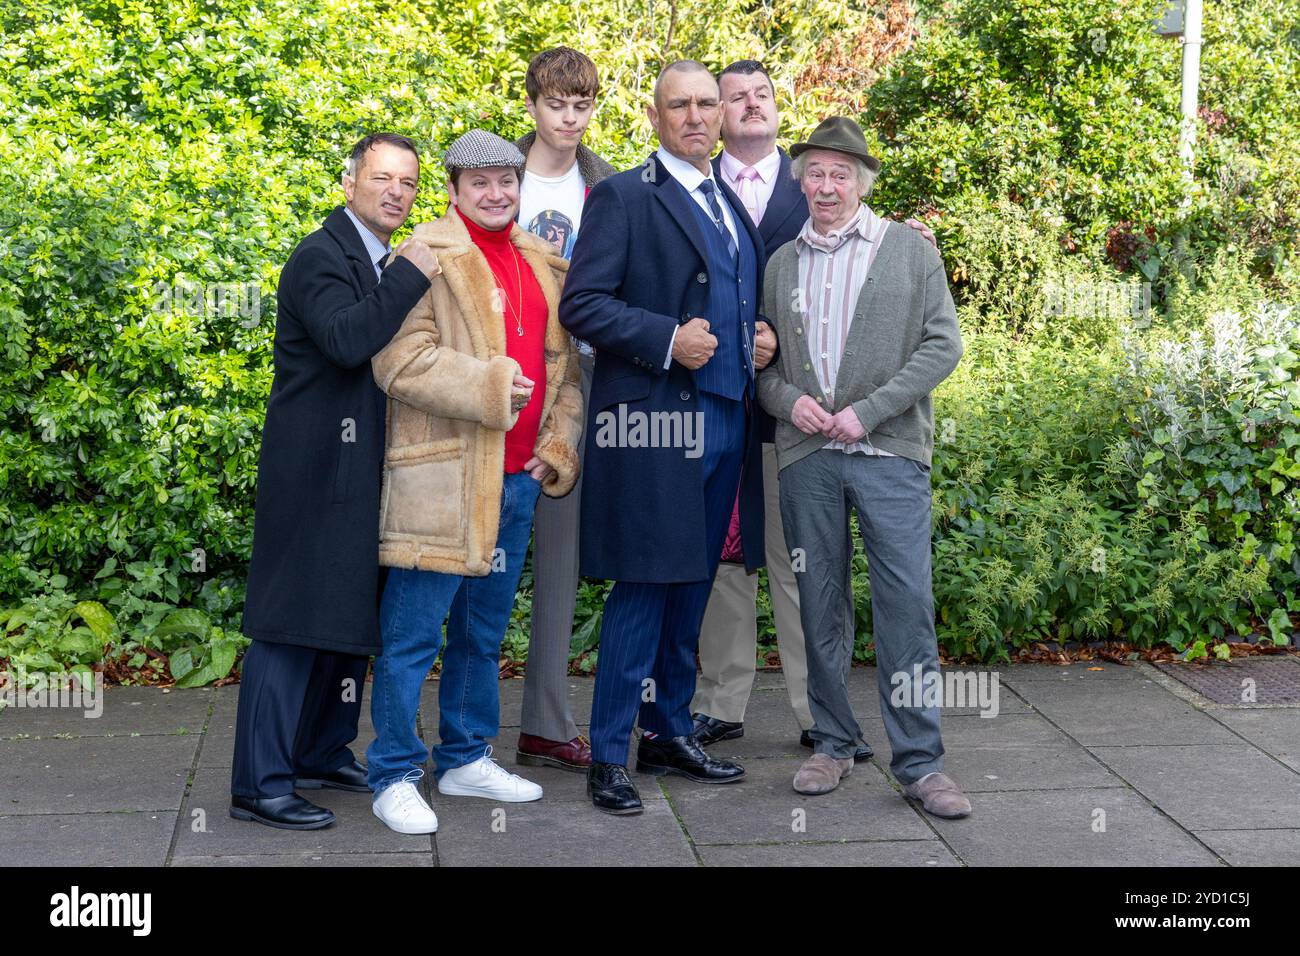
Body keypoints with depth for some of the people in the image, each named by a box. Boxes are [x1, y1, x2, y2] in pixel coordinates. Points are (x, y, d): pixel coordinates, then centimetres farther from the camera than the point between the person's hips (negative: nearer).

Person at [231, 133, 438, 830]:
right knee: (294, 621, -7)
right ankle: (260, 784, -2)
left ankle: (324, 753, 29)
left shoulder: (386, 267, 16)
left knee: (351, 616, 16)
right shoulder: (321, 257, -13)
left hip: (359, 472, 10)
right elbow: (346, 339, -29)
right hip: (316, 471, -10)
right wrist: (411, 274, -26)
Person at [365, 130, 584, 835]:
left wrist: (557, 448, 8)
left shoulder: (544, 266, 15)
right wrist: (489, 385, -18)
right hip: (443, 479, -7)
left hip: (519, 481, 7)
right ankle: (394, 776, 9)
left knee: (483, 632, 16)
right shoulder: (429, 256, -6)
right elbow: (399, 360, -16)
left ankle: (466, 758, 29)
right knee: (414, 635, -1)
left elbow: (563, 368, 20)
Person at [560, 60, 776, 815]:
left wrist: (761, 340, 8)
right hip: (655, 419, -7)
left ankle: (670, 733, 24)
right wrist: (667, 340, -21)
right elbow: (581, 304, -11)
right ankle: (609, 756, 3)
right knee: (643, 589, -6)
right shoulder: (623, 198, -4)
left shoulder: (734, 206, 19)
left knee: (692, 586, 13)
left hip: (727, 418, 7)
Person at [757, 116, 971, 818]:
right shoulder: (781, 262, 14)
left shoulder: (911, 250, 5)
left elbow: (943, 344, -2)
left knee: (907, 606, -6)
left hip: (890, 452, -3)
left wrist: (867, 411, -10)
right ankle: (832, 744, 20)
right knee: (821, 606, 8)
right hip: (806, 456, 3)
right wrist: (789, 399, -6)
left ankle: (919, 761, 1)